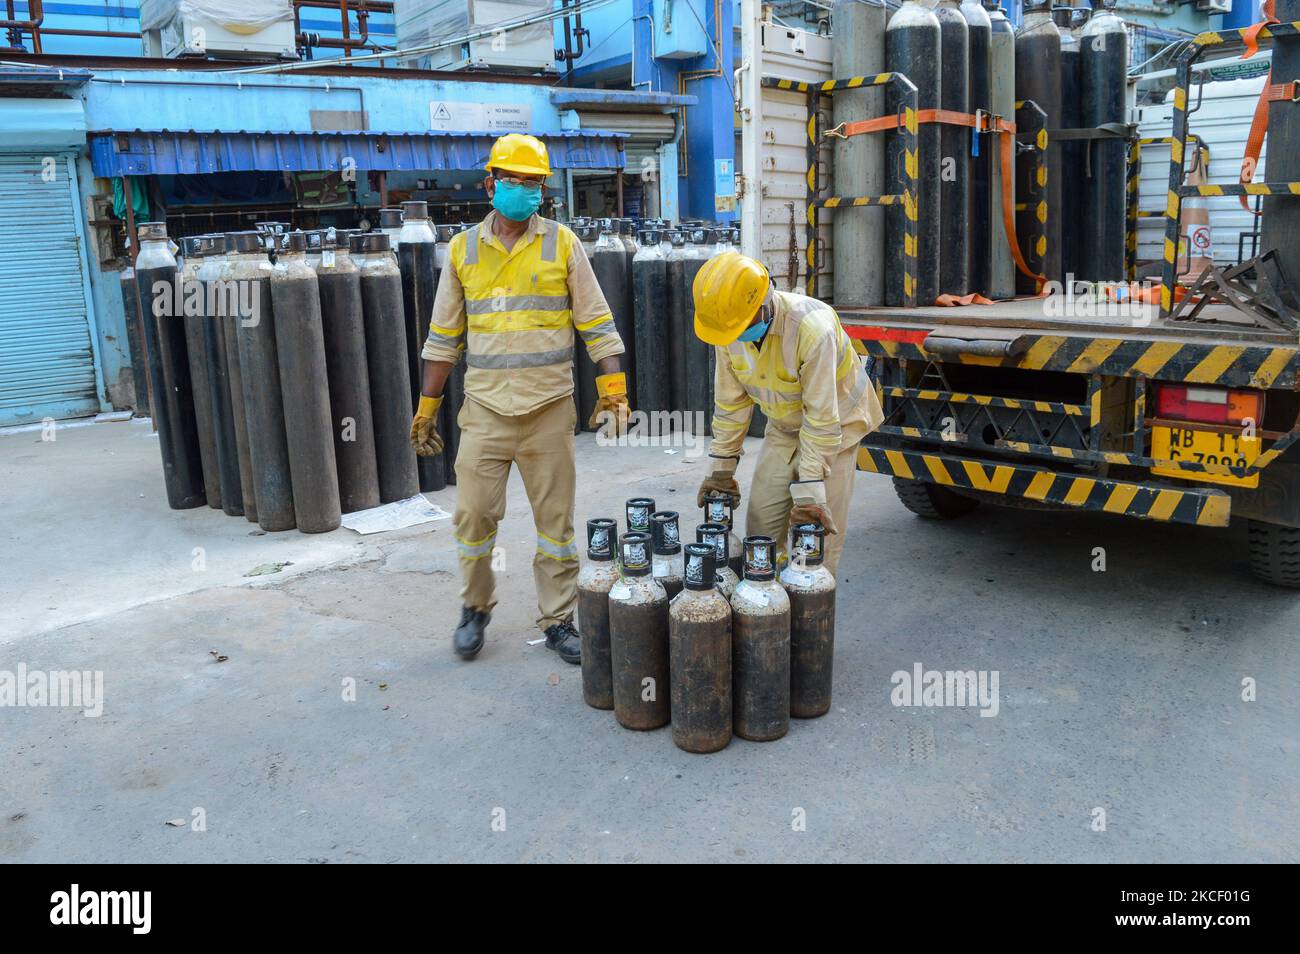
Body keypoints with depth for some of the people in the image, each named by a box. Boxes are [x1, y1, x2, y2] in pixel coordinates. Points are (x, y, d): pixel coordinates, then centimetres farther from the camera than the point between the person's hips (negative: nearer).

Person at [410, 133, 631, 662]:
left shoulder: (562, 244, 2)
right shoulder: (463, 249, 6)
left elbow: (595, 322, 2)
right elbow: (444, 336, 10)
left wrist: (612, 386, -7)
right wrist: (427, 407, 10)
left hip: (549, 410, -1)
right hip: (484, 409, 1)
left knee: (555, 519, 6)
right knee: (473, 515, 3)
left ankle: (558, 620, 19)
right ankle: (475, 609, 26)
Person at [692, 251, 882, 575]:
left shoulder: (813, 327, -35)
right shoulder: (728, 326, -16)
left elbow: (821, 417, -31)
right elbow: (730, 401, -4)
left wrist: (809, 492, -30)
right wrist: (721, 468, -1)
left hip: (836, 422, -5)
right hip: (783, 425, 6)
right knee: (762, 521, 4)